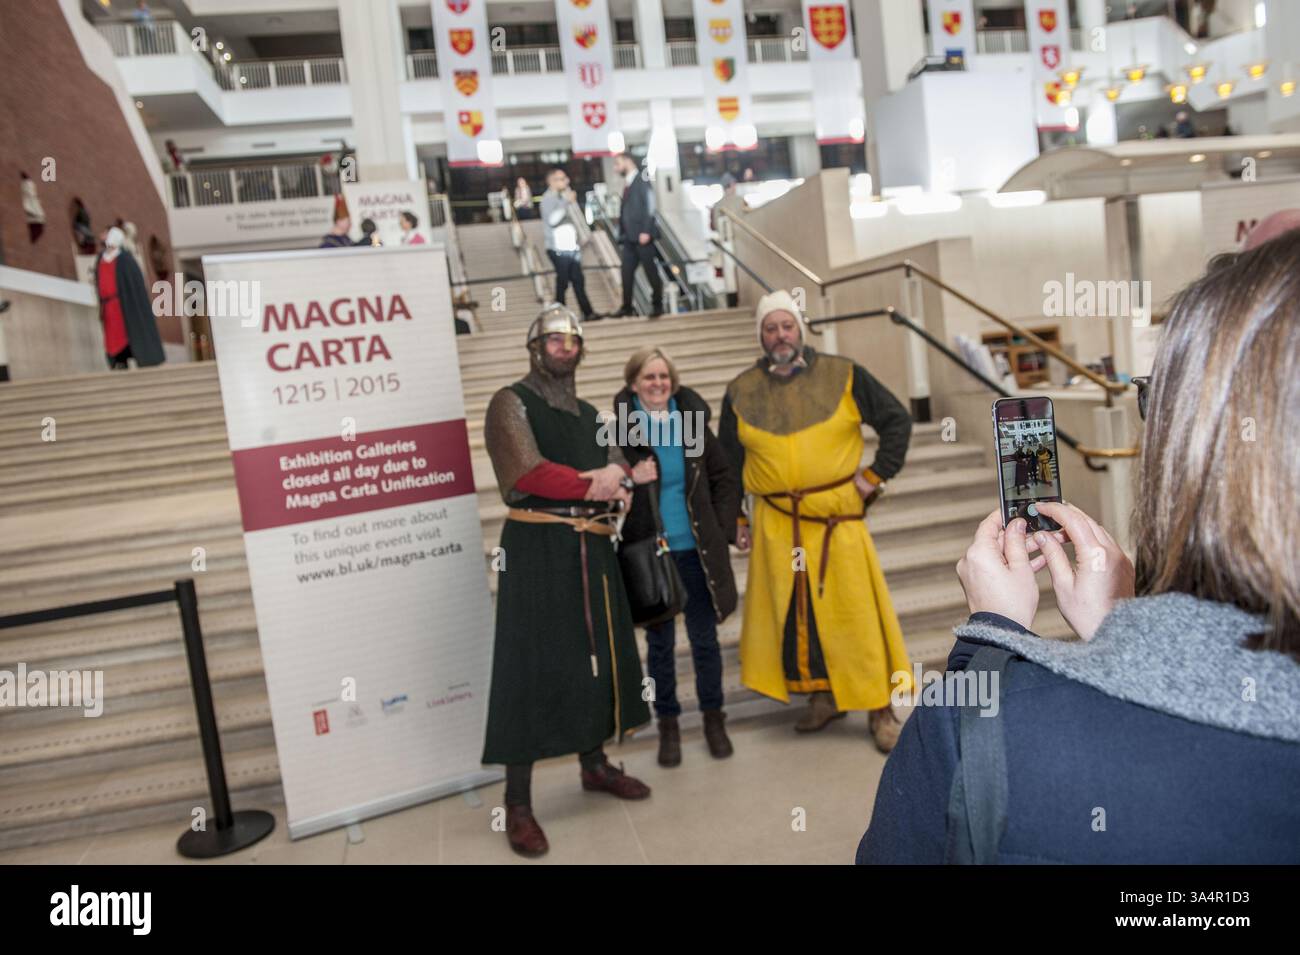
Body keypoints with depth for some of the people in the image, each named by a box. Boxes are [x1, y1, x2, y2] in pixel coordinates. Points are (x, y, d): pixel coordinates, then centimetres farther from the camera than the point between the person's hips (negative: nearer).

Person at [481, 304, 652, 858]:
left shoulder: (588, 415, 19)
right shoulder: (511, 403, -3)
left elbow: (620, 471, 11)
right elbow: (530, 473, -17)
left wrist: (614, 476, -12)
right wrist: (592, 486, -10)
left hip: (592, 550, 7)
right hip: (537, 548, -7)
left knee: (595, 656, 12)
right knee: (533, 666, -5)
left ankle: (595, 766, 29)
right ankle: (517, 802, 3)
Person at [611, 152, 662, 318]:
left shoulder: (642, 181, -2)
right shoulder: (627, 184, 19)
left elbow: (649, 207, -11)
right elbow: (624, 211, 17)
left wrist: (646, 231, -19)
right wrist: (622, 236, 11)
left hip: (642, 235, -7)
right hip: (629, 237, 7)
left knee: (650, 270, -1)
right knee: (627, 273, 2)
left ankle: (657, 305, 6)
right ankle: (627, 307, 3)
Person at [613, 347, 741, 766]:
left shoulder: (693, 422, 1)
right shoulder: (620, 431, -7)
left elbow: (725, 478, 9)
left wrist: (720, 529, 3)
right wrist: (629, 480, -22)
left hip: (696, 550, 2)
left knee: (704, 638, 11)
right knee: (659, 642, 9)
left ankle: (713, 717, 28)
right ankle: (668, 724, 25)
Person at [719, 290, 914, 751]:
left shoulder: (842, 376, 2)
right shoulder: (742, 392, 7)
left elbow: (897, 420, 9)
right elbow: (728, 462, 14)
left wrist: (876, 475, 2)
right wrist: (733, 520, 10)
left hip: (837, 516, -2)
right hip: (776, 523, 2)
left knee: (856, 611, 0)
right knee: (795, 613, 7)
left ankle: (880, 709, 14)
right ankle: (822, 697, 24)